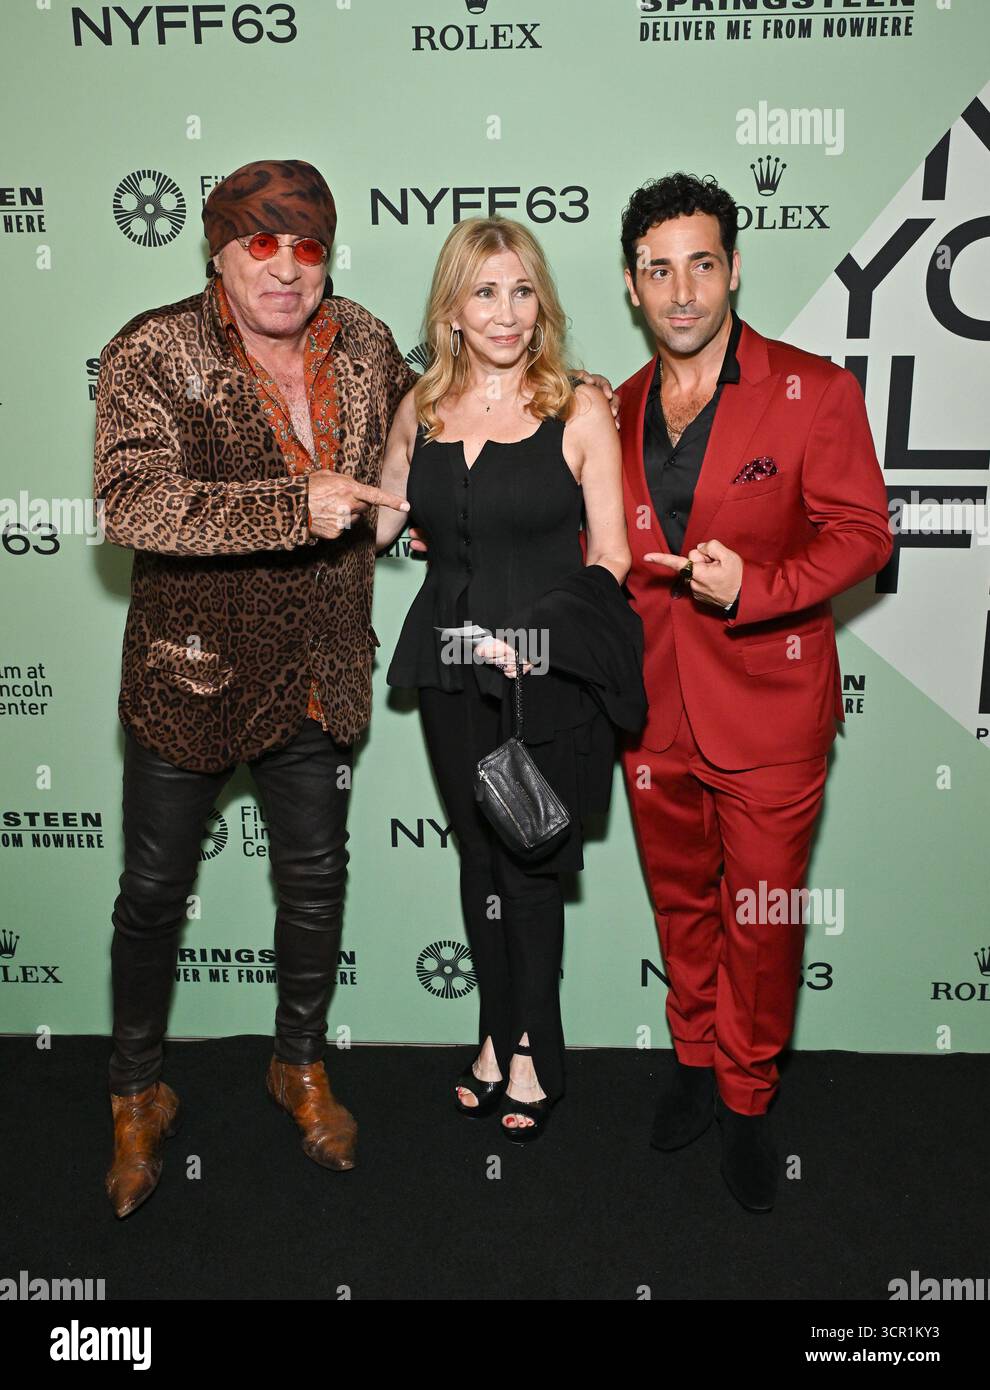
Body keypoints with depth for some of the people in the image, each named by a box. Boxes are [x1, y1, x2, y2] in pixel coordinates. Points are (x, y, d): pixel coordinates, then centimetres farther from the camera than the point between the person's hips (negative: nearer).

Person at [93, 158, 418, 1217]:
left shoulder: (364, 346, 0)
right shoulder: (153, 354, -14)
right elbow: (132, 502, -30)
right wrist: (295, 506, -36)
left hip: (317, 677, 4)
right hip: (190, 672, -4)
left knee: (316, 879, 17)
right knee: (156, 890, 12)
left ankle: (300, 1065, 43)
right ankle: (136, 1097, 36)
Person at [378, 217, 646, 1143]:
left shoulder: (579, 409, -5)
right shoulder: (421, 409, 6)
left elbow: (610, 554, -7)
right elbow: (375, 520, 19)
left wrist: (538, 632, -20)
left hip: (551, 672, -4)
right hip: (450, 667, 4)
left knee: (530, 861, 5)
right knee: (479, 855, 14)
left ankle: (531, 1051, 25)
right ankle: (498, 1036, 32)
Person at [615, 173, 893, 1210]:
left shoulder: (815, 392, -6)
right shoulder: (617, 411, 7)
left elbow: (862, 533, -8)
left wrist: (752, 588, -22)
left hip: (767, 711, -4)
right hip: (652, 708, 4)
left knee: (762, 919, 7)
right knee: (680, 900, 19)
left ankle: (747, 1101, 29)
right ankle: (696, 1058, 41)